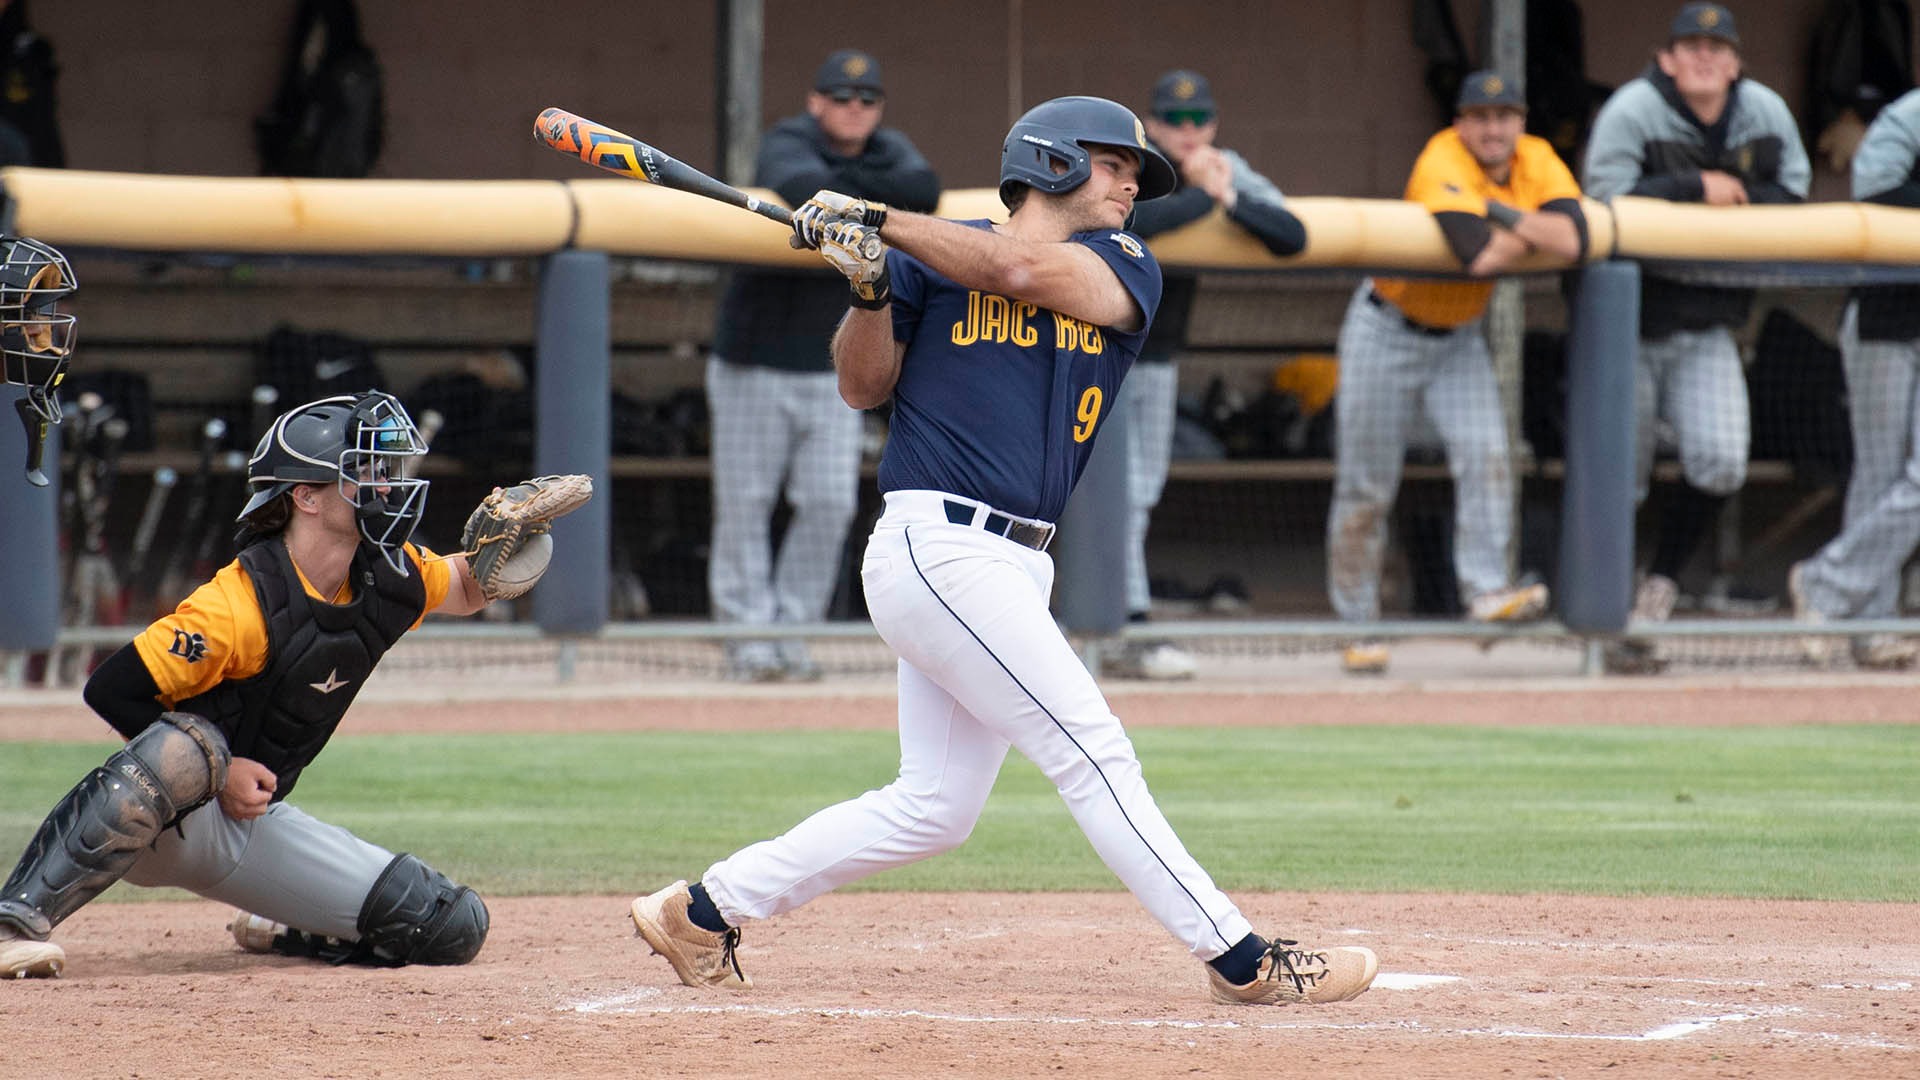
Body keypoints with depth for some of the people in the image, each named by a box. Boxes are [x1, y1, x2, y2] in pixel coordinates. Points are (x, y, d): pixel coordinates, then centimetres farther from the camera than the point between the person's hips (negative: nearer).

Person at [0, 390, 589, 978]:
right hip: (165, 822, -7)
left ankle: (278, 931, 21)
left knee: (452, 927, -3)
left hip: (253, 828, 7)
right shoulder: (244, 603, -24)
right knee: (186, 748, -43)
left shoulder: (389, 576, -2)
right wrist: (218, 773, -24)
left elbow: (466, 590, 18)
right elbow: (110, 690, -22)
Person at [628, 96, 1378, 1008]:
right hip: (938, 547, -7)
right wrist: (870, 284, -12)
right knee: (1089, 751, -10)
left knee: (935, 806, 9)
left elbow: (1023, 269, -8)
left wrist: (881, 225, -10)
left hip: (1013, 569, 7)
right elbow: (863, 386, 4)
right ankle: (1241, 960, -9)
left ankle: (705, 910, 20)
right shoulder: (932, 256, 4)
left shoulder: (1123, 268, 12)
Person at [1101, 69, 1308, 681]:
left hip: (1157, 357, 6)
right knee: (1117, 490, -12)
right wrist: (1205, 197, -31)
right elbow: (1128, 222, -41)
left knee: (1142, 493, 9)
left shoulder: (1228, 172, -2)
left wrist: (1228, 197, -27)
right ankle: (1133, 634, -14)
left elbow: (1294, 236, -14)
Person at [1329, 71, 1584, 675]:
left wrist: (1505, 213, -32)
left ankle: (1487, 591, -17)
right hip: (1387, 331, -5)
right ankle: (1356, 625, 9)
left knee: (1487, 455, -16)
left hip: (1459, 337, 5)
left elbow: (1573, 240, -24)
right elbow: (1480, 256, -41)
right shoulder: (1442, 166, -27)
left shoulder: (1536, 162, -8)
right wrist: (1535, 230, -23)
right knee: (1366, 486, 0)